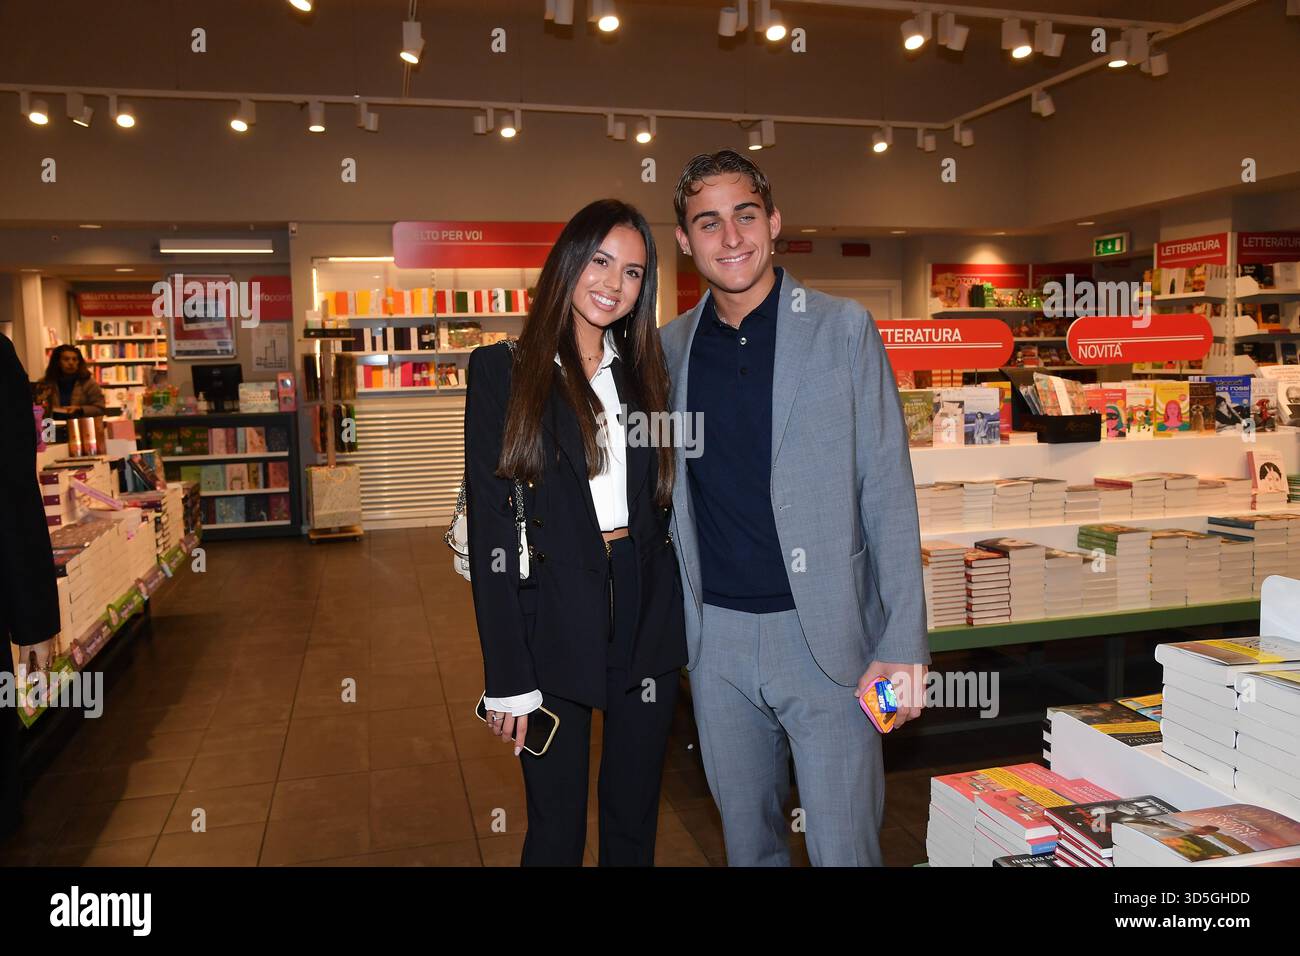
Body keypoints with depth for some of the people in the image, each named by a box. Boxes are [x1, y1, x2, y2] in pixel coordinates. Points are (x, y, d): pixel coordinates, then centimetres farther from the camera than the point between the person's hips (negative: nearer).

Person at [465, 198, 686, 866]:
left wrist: (675, 625, 1)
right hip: (553, 626, -3)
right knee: (556, 828, 9)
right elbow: (490, 529, -7)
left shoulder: (646, 373, 9)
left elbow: (665, 504, 10)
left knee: (634, 818, 16)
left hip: (646, 616, 4)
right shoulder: (503, 371, -3)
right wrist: (508, 677, -10)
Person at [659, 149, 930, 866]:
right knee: (746, 838, 18)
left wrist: (903, 643, -11)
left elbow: (887, 490, -6)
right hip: (715, 638, 3)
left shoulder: (843, 329, -3)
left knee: (844, 847, 5)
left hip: (826, 637, -3)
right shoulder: (671, 345, 6)